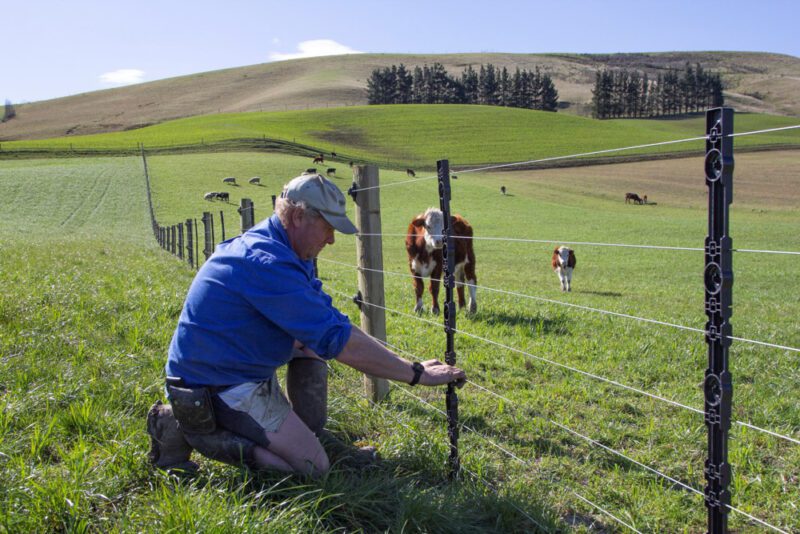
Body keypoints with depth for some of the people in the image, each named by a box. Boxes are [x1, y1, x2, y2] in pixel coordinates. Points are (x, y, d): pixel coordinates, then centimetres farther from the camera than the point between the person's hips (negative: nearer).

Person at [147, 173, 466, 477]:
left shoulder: (264, 243, 6)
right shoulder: (268, 264, -27)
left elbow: (325, 320, 11)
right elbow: (338, 341, -28)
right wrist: (416, 374, -21)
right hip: (221, 390, -10)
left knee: (313, 335, 10)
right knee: (314, 467, -7)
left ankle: (311, 434, 12)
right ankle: (193, 431, -4)